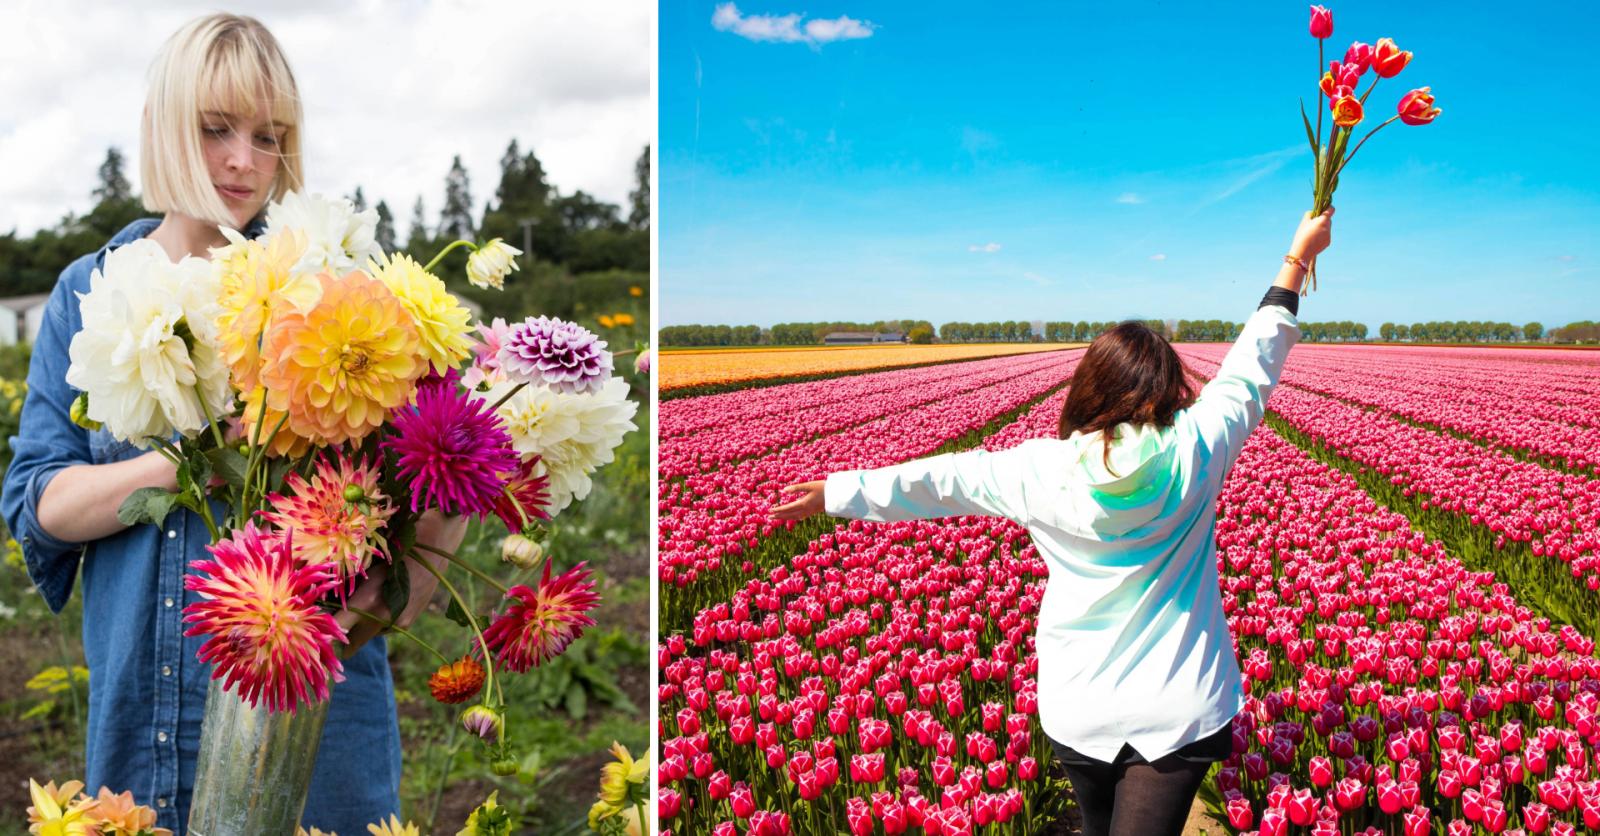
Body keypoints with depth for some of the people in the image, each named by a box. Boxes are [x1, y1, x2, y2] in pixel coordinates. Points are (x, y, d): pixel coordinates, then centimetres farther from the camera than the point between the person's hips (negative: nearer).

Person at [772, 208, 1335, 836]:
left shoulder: (1041, 471, -9)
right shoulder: (1194, 455, -10)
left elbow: (940, 479, 2)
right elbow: (1250, 372, 1)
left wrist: (838, 491, 15)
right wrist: (1298, 259, 11)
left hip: (1080, 710, 2)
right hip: (1176, 712, -1)